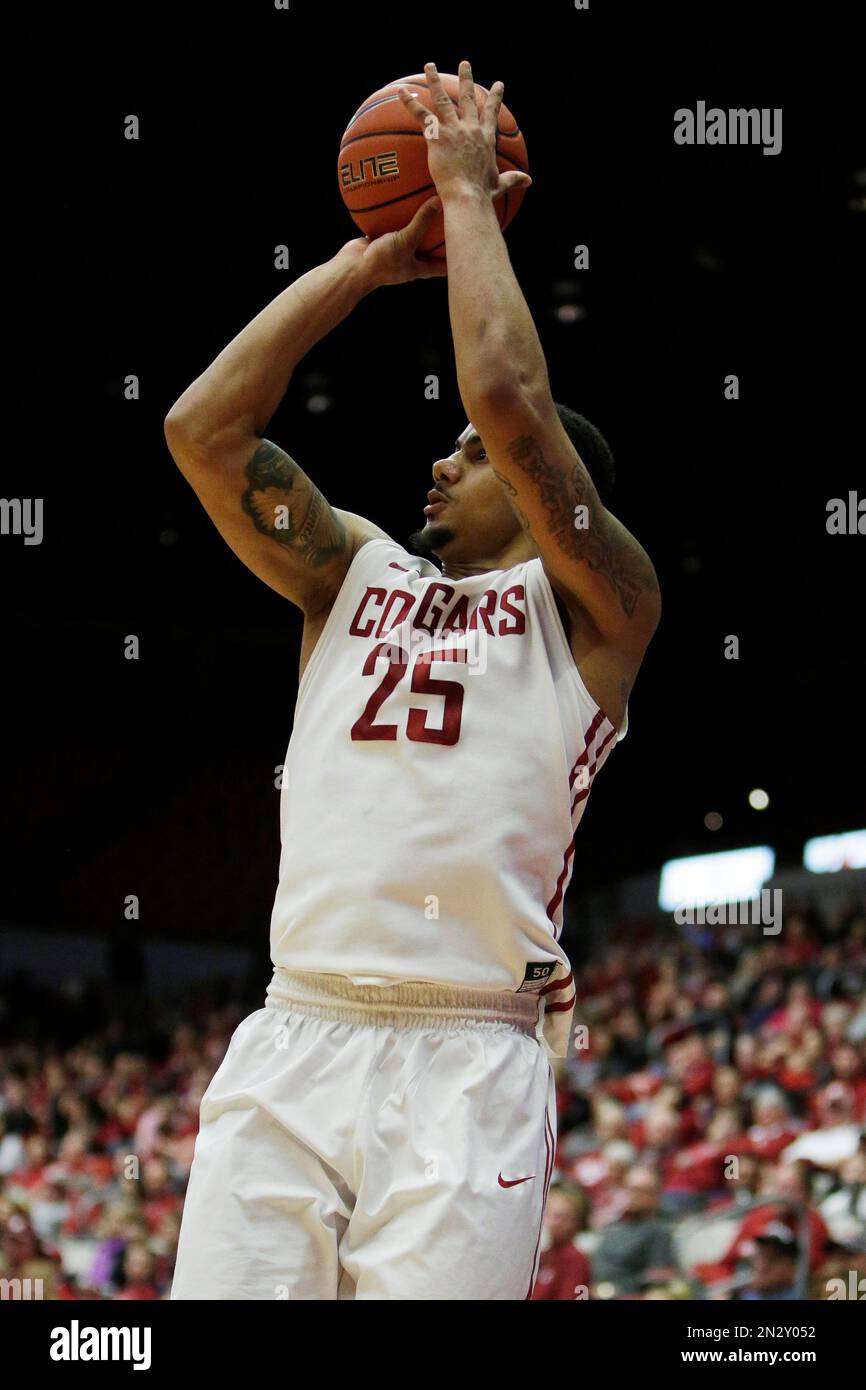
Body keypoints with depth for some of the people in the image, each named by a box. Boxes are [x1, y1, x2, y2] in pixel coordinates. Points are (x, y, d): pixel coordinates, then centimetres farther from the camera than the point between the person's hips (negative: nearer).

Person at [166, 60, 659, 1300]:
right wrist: (371, 262, 13)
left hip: (466, 1066, -4)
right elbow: (204, 430, 11)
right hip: (290, 1049, 4)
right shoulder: (356, 575, 22)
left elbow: (512, 401, -7)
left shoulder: (594, 605, 8)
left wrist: (467, 198, 4)